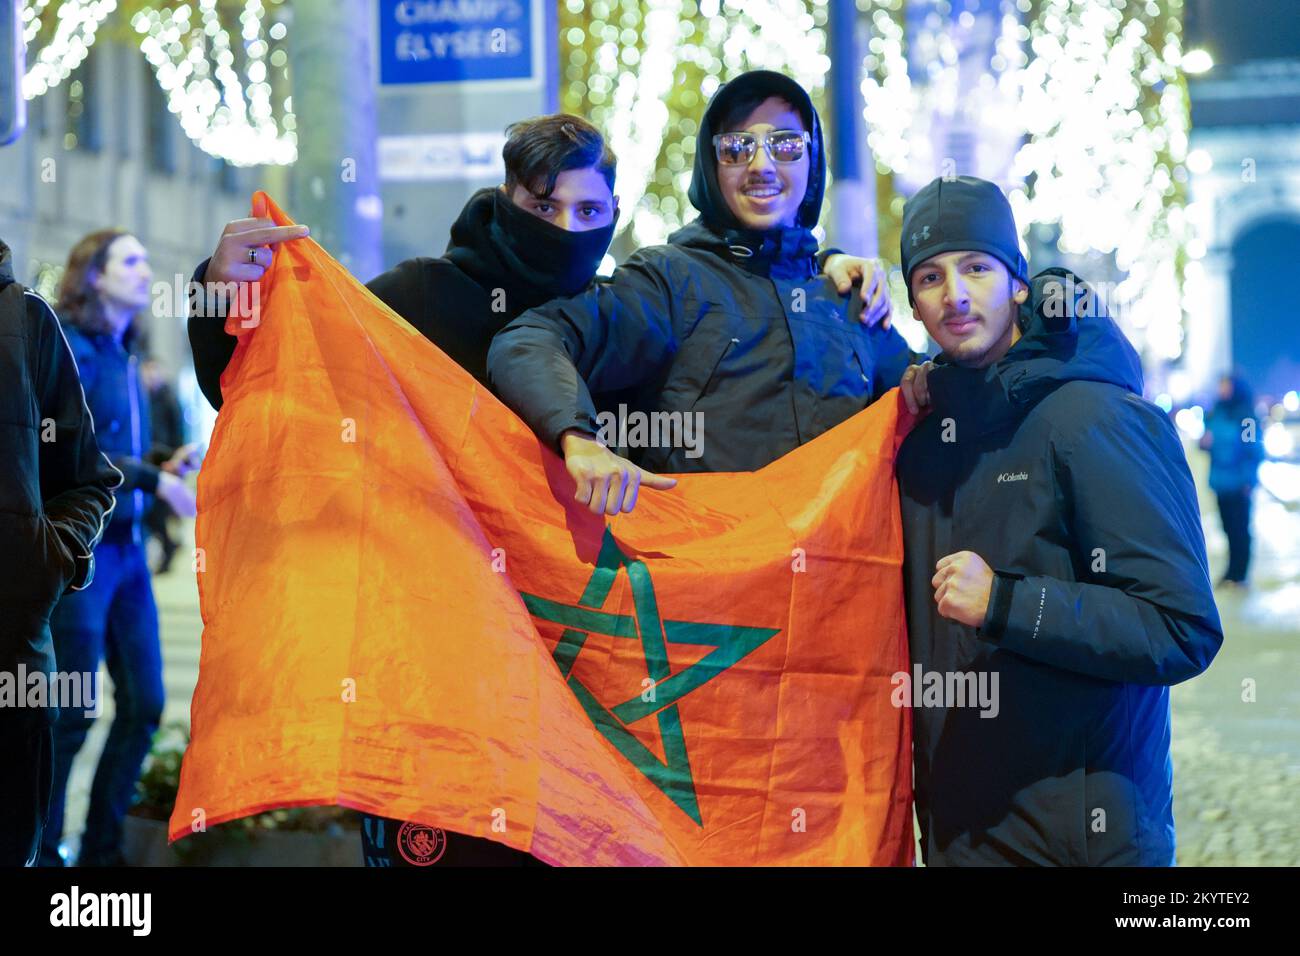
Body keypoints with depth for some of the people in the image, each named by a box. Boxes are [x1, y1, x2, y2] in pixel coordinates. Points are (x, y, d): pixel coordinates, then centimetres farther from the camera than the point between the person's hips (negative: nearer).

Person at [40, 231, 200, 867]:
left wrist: (168, 468, 4)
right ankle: (41, 851, 11)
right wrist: (154, 480, -19)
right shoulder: (72, 350, -9)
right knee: (74, 713, -3)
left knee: (144, 704, 8)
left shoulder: (124, 359, 15)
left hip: (128, 547, 8)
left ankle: (101, 850, 20)